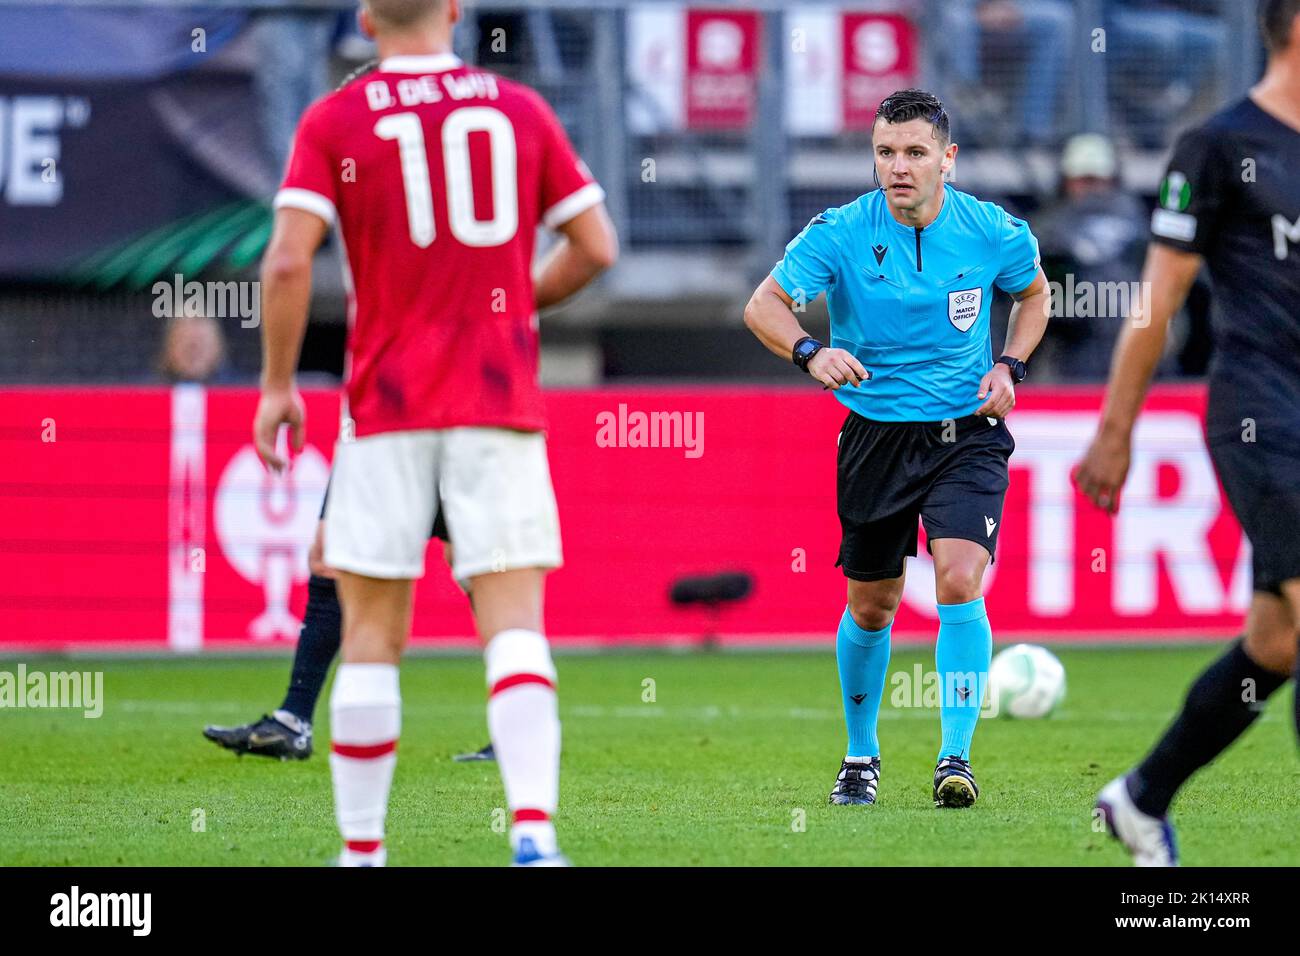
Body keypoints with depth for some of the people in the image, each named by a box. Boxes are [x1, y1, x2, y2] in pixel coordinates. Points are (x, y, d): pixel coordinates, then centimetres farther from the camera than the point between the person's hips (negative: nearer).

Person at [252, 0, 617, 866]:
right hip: (502, 402, 1)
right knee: (514, 623, -6)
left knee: (372, 633, 7)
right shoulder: (520, 110, 6)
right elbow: (596, 247, 7)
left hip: (387, 405, -1)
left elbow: (289, 260, -9)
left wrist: (277, 386, 0)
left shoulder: (334, 122, 0)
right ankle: (535, 829, -23)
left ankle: (362, 848, 10)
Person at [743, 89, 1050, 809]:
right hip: (875, 435, 1)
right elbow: (763, 304, -12)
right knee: (870, 608, 10)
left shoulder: (995, 233, -7)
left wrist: (1010, 367, -3)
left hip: (967, 435, -1)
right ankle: (861, 755, 32)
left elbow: (1033, 294, 13)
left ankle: (956, 756, -14)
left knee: (959, 582, -21)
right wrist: (810, 352, -32)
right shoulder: (840, 232, -11)